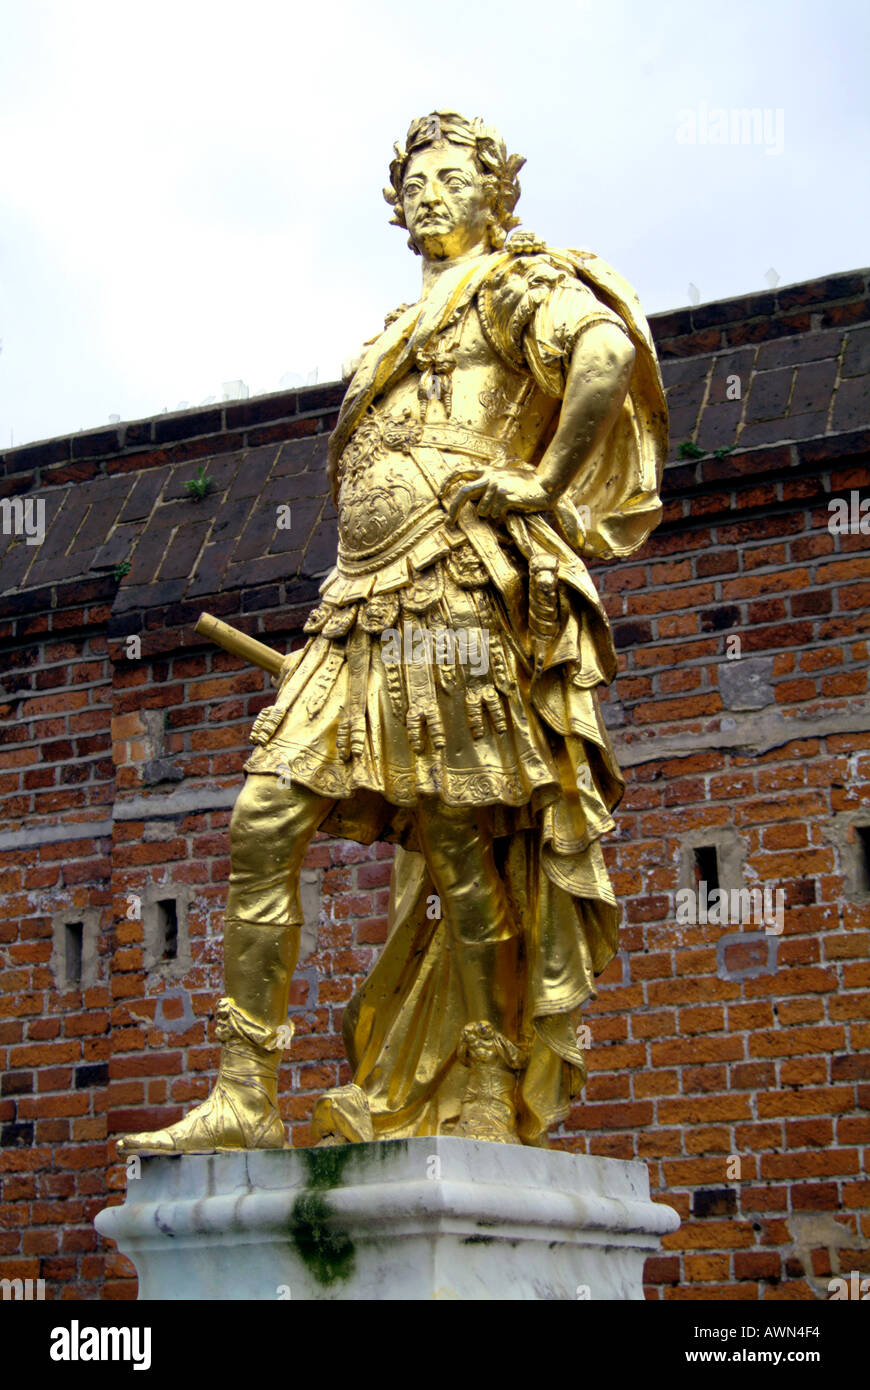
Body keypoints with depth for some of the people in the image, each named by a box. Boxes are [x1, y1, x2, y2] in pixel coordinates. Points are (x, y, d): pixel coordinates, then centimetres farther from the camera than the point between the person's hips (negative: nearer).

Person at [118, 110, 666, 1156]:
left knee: (461, 850, -7)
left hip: (454, 594, -8)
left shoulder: (513, 282, 7)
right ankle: (243, 1099, -7)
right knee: (263, 823, -6)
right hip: (365, 603, 8)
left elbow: (607, 353, -15)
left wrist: (546, 491, -13)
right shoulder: (406, 329, 31)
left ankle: (494, 1109, 1)